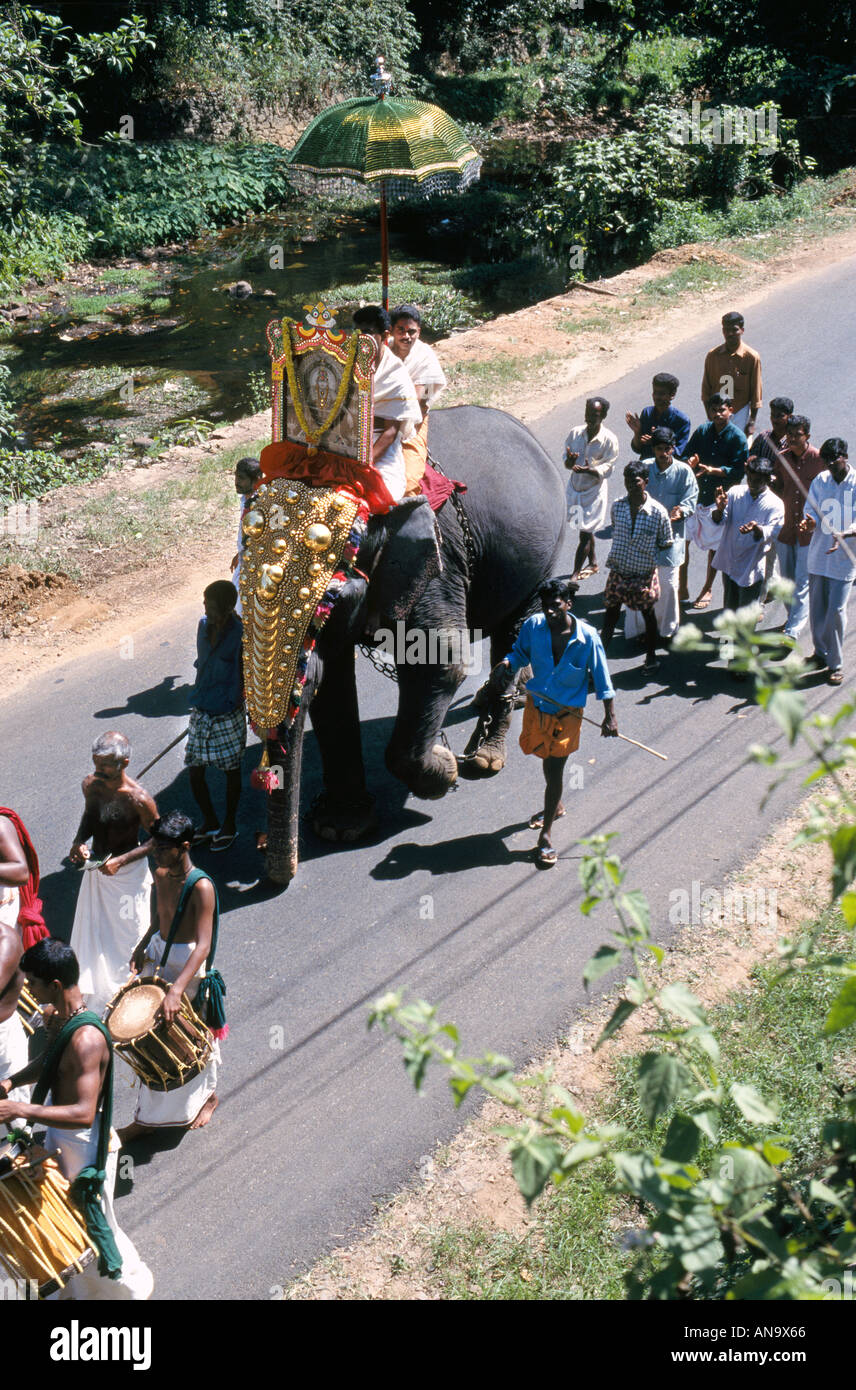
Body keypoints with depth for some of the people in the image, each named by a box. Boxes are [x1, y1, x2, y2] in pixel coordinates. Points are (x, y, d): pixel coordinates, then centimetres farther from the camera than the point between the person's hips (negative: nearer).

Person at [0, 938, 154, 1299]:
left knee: (93, 1223, 12)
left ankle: (131, 1286, 36)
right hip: (61, 1138, 9)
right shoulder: (58, 1015, -6)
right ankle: (80, 1288, 49)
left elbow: (84, 1114, -38)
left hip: (84, 1147, -9)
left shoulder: (86, 1039, -35)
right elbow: (47, 1061, 13)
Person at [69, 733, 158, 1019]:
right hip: (96, 867, 6)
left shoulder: (138, 799, -27)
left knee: (128, 935, 10)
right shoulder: (91, 784, -10)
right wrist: (79, 842, -8)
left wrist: (122, 860, -23)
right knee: (92, 932, 20)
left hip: (128, 873, -6)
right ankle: (97, 993, 42)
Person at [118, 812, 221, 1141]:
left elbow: (203, 946, -29)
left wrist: (176, 990, -37)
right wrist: (140, 951, 5)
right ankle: (149, 1116, 28)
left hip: (188, 964, -7)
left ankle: (207, 1095, 33)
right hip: (158, 956, 7)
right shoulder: (161, 875, 0)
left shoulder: (201, 887, -24)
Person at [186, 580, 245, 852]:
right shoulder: (204, 626, 0)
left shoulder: (240, 634, -18)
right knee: (195, 772, 9)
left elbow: (244, 678, -13)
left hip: (228, 716, -5)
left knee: (232, 771, 12)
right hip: (201, 714, 6)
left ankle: (229, 825, 31)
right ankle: (210, 822, 31)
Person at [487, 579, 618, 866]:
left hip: (567, 712, -4)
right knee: (548, 761, 22)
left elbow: (602, 678, -8)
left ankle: (546, 835, 6)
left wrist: (610, 716, -7)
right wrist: (505, 665, -14)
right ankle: (555, 806, 51)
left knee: (555, 768, -5)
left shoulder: (587, 637, -17)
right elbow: (520, 652, 8)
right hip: (537, 704, 4)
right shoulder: (533, 626, -11)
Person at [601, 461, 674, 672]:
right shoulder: (617, 506, -5)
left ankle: (651, 656, 33)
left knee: (648, 614, 14)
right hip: (619, 571, 2)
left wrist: (652, 558, -11)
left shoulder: (658, 512, -15)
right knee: (611, 613, 10)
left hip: (644, 573, -2)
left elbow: (666, 544, -3)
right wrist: (615, 555, 5)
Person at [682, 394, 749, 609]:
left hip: (720, 498, -3)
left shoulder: (738, 438, -9)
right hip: (694, 494, 3)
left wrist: (713, 470, -26)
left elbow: (738, 472, -13)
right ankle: (682, 588, 15)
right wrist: (691, 462, -16)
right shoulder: (701, 431, 3)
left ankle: (707, 590, 26)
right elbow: (688, 453, 8)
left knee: (714, 546, 9)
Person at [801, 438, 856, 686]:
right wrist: (809, 524, -19)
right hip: (818, 554, 4)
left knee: (836, 610, -6)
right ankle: (820, 653, 29)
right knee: (816, 609, 10)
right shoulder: (820, 481, 4)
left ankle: (835, 663, 7)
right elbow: (812, 514, 5)